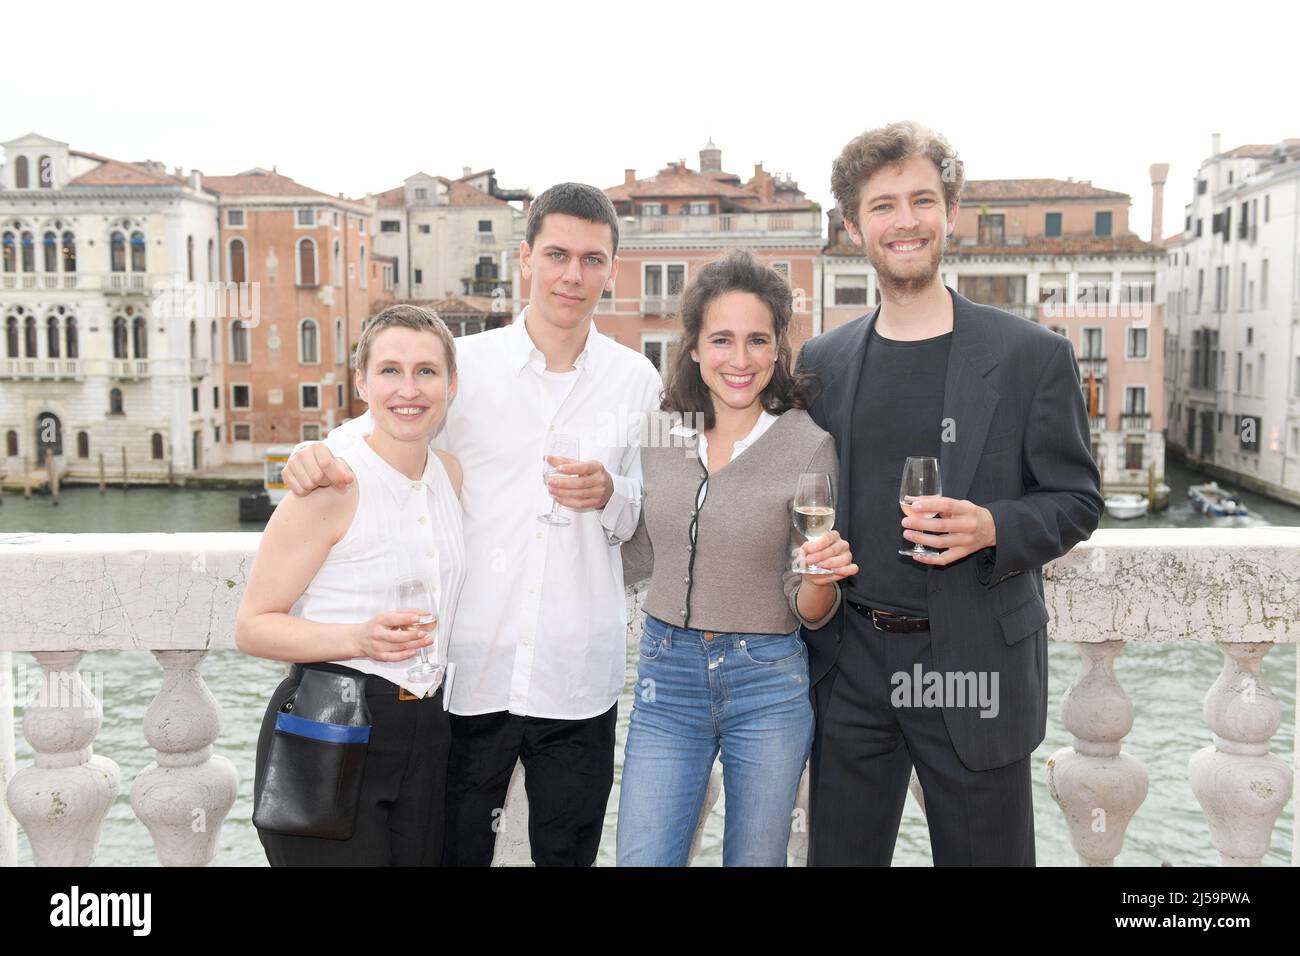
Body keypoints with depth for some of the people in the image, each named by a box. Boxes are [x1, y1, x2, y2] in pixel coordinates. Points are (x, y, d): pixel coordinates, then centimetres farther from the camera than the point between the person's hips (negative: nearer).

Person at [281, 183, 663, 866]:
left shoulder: (635, 379, 3)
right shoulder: (464, 363, -1)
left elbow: (647, 521, 9)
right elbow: (374, 434, 5)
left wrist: (609, 496, -13)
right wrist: (317, 454, -18)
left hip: (578, 675, 1)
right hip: (469, 668, -1)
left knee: (568, 854, 15)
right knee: (453, 853, 12)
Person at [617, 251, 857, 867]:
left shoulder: (809, 446, -10)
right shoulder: (659, 434, -1)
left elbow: (809, 612, -5)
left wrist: (822, 579, -25)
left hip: (768, 683, -2)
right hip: (667, 676, 2)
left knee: (755, 857, 14)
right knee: (640, 858, 4)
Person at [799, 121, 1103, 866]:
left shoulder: (1032, 356, -4)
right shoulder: (823, 361, 6)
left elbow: (1077, 500, -1)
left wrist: (994, 528, -20)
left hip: (975, 665, -2)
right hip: (850, 663, 3)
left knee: (985, 852, 11)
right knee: (839, 852, 14)